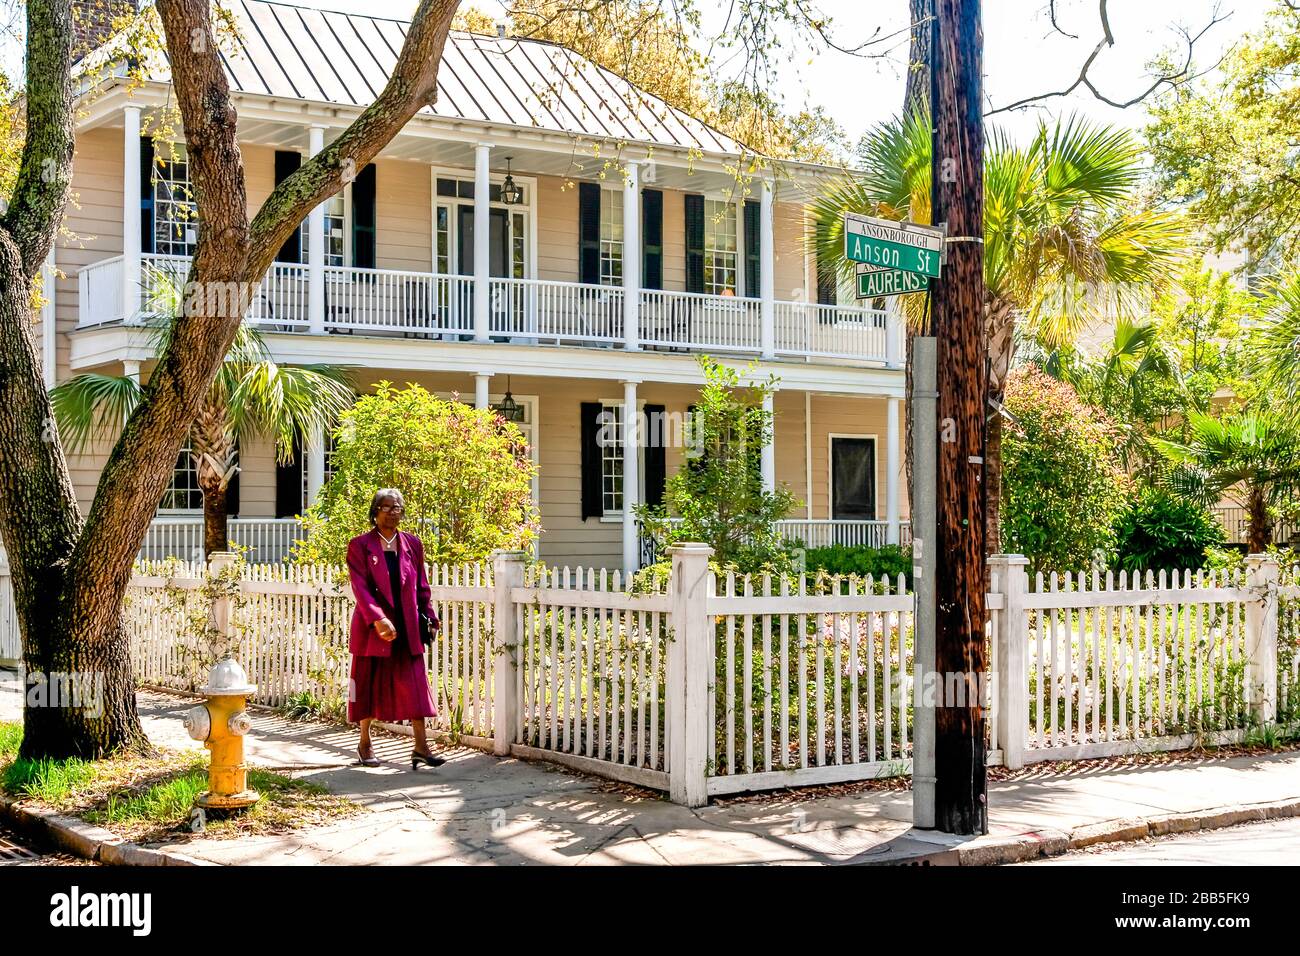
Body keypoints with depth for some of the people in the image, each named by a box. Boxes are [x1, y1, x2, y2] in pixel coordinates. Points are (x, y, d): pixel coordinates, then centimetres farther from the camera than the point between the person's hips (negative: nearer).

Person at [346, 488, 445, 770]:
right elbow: (360, 587, -12)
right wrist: (378, 619, -23)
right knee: (369, 683, 6)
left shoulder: (412, 544, 9)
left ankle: (421, 747, -2)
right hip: (372, 627, -3)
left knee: (415, 685, -3)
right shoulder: (360, 545, -3)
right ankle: (365, 744, 21)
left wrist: (429, 617, 6)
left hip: (407, 627, 3)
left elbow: (422, 586, 14)